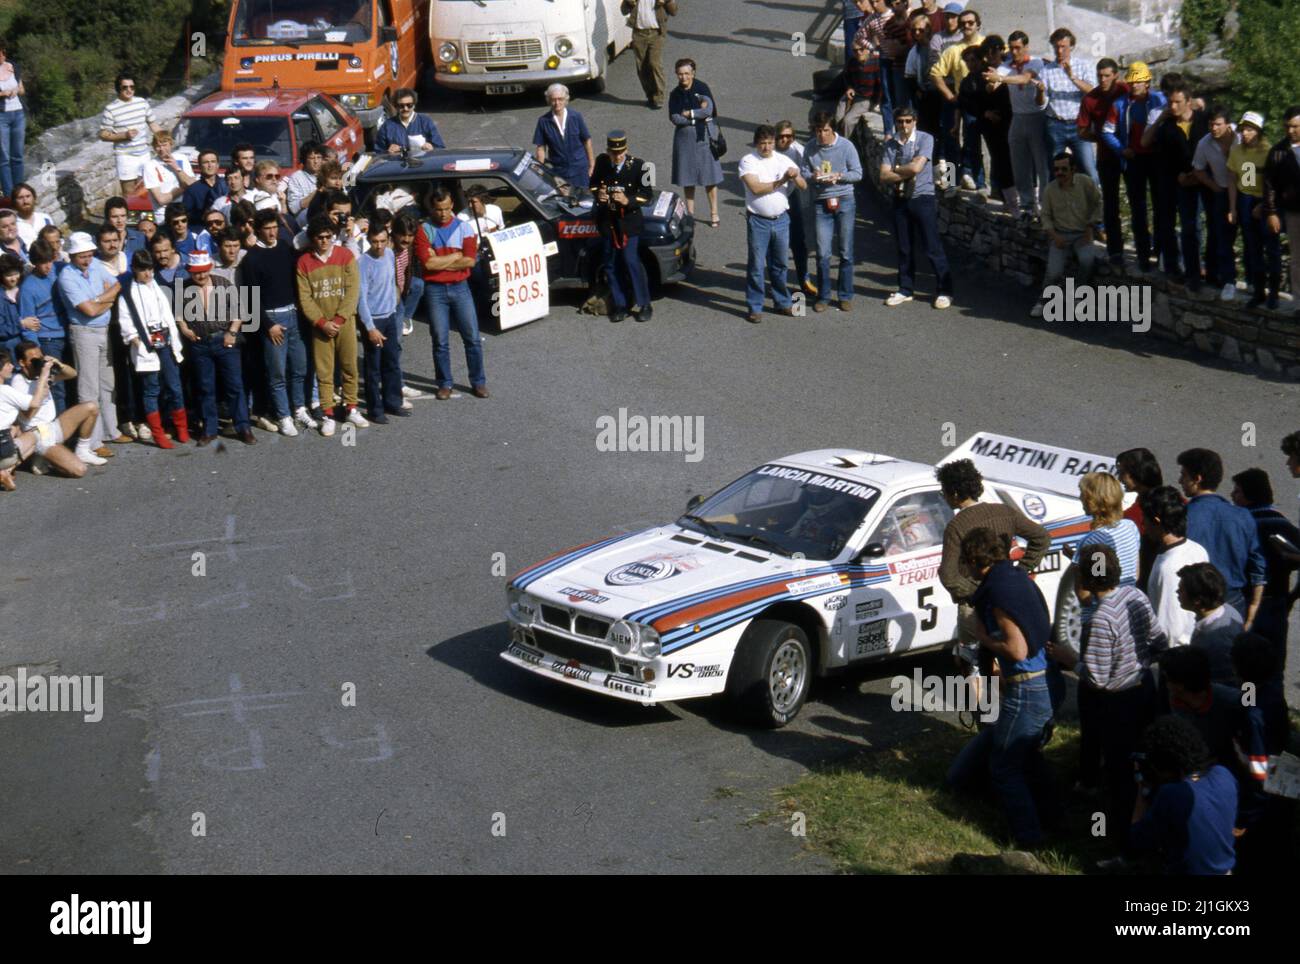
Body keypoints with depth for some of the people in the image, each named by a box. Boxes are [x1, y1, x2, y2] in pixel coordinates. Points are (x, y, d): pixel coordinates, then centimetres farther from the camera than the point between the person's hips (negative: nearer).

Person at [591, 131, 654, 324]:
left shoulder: (637, 165, -11)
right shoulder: (601, 163, -3)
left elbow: (646, 195, -7)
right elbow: (593, 185, 12)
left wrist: (628, 201, -24)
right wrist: (598, 194, -10)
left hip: (628, 220, -3)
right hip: (607, 220, 3)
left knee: (631, 261, -8)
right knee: (611, 264, 7)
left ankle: (643, 304, 3)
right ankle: (619, 305, 17)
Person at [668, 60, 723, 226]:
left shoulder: (702, 88, -6)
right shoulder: (675, 94, 4)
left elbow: (708, 110, -16)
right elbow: (675, 118, -5)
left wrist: (687, 114, -8)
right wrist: (698, 116, -11)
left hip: (704, 136, -3)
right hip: (684, 136, 3)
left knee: (709, 177, -1)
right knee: (687, 177, 7)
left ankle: (714, 213, 8)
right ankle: (690, 212, 18)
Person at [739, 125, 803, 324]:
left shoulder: (783, 160, 7)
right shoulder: (748, 161, -5)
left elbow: (803, 186, 3)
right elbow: (756, 188, -18)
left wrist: (796, 177, -19)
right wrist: (781, 181, -20)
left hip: (781, 219, 4)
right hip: (758, 220, -4)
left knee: (779, 264, 14)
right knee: (756, 265, -1)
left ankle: (783, 302, 25)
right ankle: (755, 307, 5)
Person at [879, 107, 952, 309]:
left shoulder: (925, 139, -6)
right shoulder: (890, 144, 5)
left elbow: (916, 167, -17)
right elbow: (884, 176, -3)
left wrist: (896, 170, -3)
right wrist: (906, 173, -12)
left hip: (923, 198, -4)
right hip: (900, 200, 4)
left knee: (933, 247, -4)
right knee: (904, 248, 11)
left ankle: (944, 291, 2)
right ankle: (905, 290, 22)